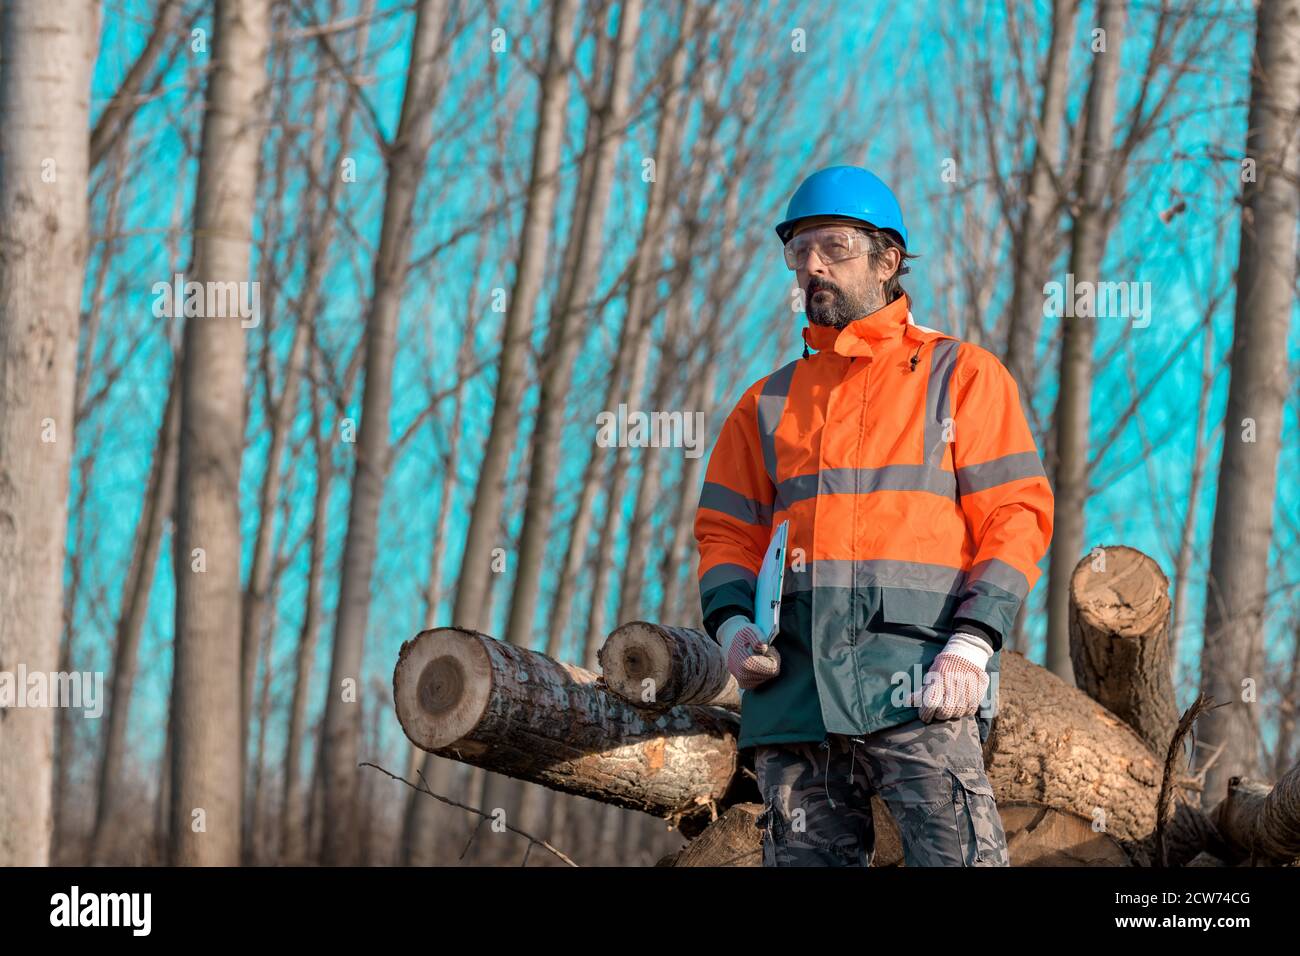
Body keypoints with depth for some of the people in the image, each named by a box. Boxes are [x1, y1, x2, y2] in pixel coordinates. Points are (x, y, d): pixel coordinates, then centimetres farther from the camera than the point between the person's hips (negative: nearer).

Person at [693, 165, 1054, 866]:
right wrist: (732, 626, -1)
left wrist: (971, 645, -11)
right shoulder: (770, 402, 24)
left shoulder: (961, 375, 11)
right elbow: (727, 534, 21)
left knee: (954, 856, -17)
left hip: (918, 684, -4)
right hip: (795, 686, 4)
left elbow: (1016, 515, 2)